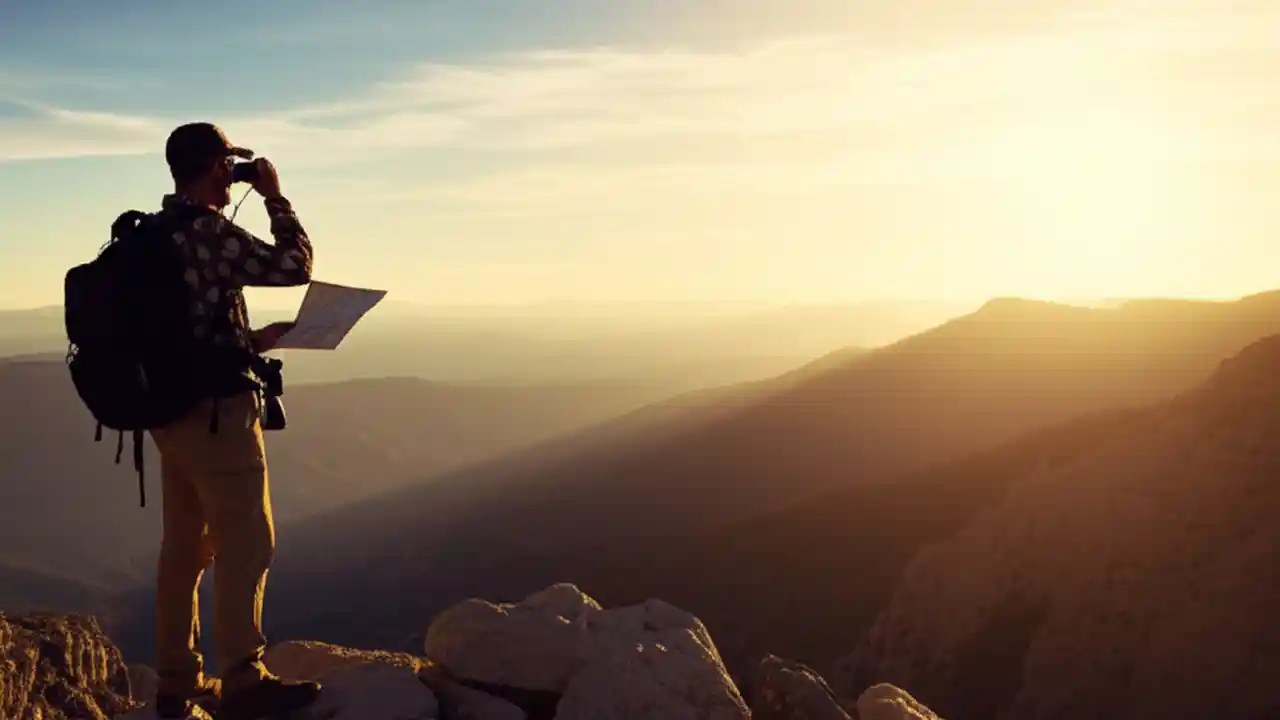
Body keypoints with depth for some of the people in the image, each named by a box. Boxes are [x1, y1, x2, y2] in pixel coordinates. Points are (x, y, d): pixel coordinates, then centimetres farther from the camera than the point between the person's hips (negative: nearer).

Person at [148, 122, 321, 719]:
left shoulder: (156, 232, 14)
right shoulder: (207, 231, -16)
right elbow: (294, 265, -13)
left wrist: (255, 340, 17)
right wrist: (274, 195, -2)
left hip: (173, 408, 9)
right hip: (217, 411, -9)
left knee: (185, 546, 13)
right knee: (245, 546, -3)